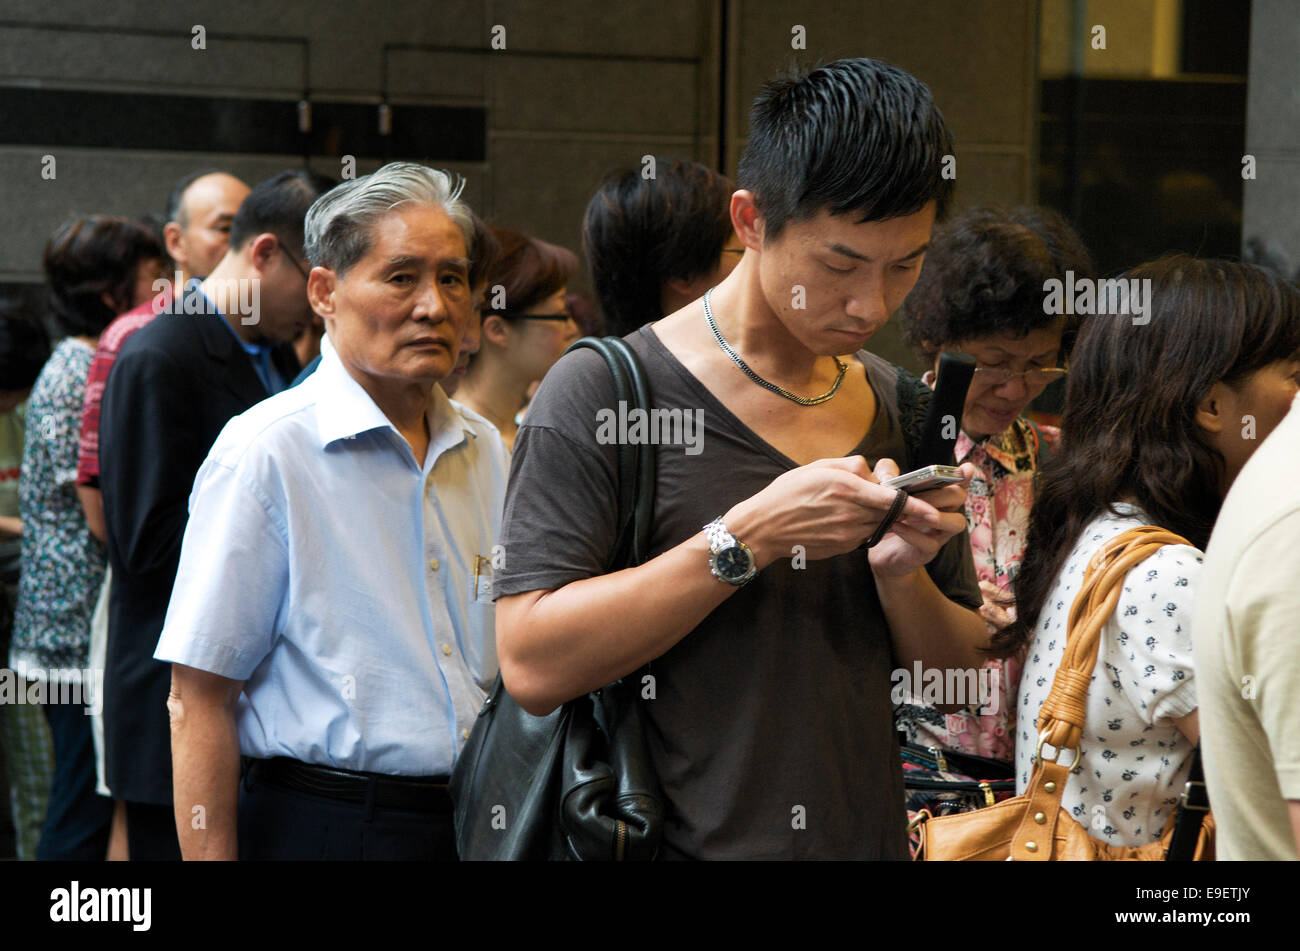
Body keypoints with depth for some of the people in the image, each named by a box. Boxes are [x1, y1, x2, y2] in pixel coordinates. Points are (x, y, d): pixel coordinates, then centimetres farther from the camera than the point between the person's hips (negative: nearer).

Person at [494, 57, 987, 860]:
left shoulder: (904, 408, 5)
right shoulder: (602, 393, -11)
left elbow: (962, 665, 10)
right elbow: (533, 664, -19)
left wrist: (901, 576, -10)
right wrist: (748, 540, -22)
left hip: (871, 836, 5)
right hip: (683, 842, -5)